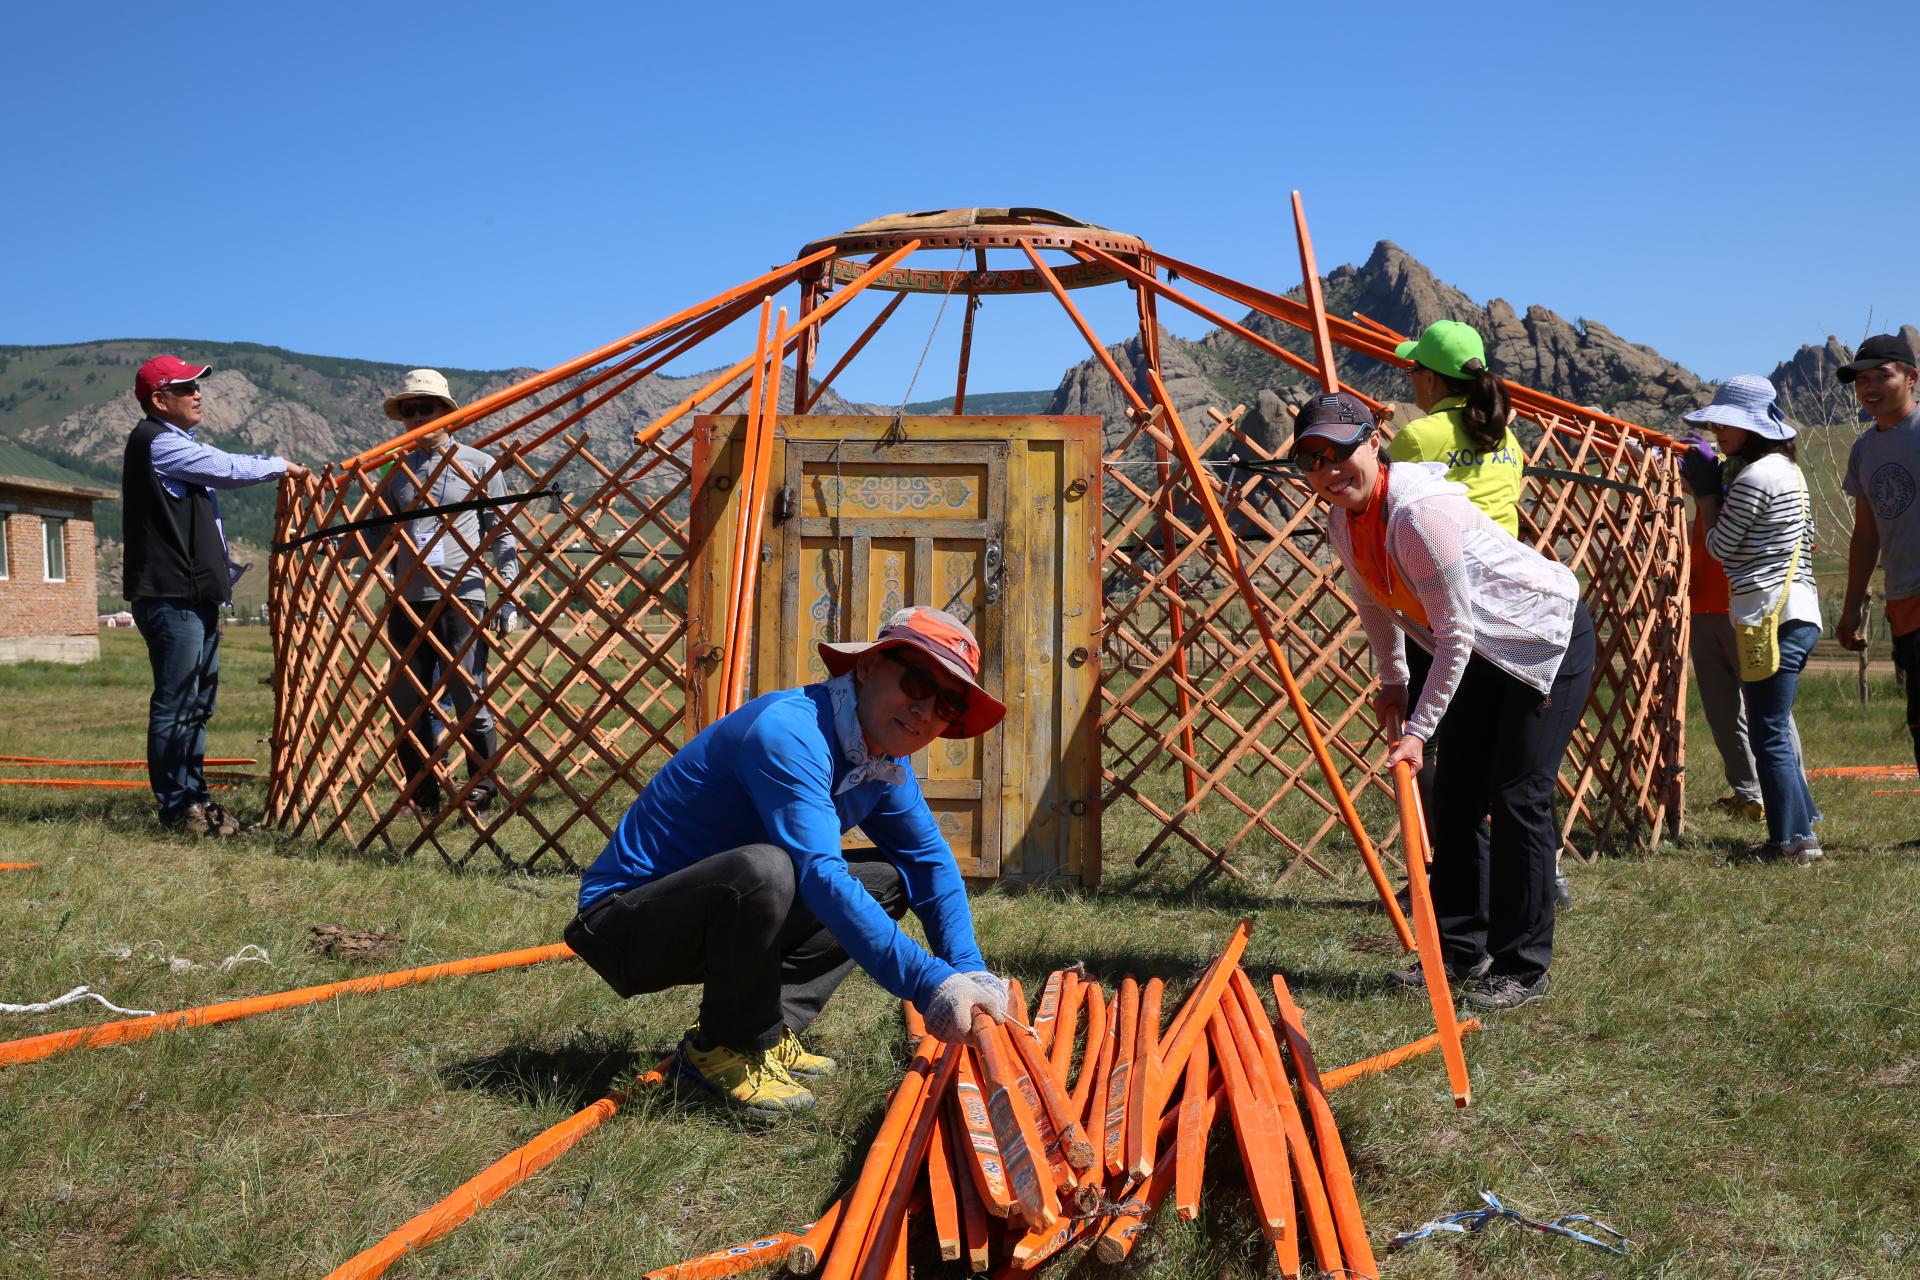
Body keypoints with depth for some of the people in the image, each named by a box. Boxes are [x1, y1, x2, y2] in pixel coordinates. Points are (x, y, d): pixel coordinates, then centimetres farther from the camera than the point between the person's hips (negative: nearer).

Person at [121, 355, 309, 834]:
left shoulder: (182, 443, 21)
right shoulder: (156, 441, -10)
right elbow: (228, 468, -12)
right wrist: (281, 466, 4)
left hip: (194, 594, 10)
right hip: (169, 596, -10)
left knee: (198, 703, 13)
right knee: (175, 705, -6)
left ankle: (194, 796, 20)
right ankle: (177, 807, -2)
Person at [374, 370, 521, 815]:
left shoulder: (478, 465, 6)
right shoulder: (396, 473, 15)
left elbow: (503, 534, 5)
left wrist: (507, 594, -3)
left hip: (462, 597, -4)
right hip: (408, 600, 4)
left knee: (470, 700, -6)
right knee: (408, 705, 5)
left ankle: (483, 791, 5)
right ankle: (422, 798, 14)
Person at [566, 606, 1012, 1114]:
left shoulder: (886, 764, 2)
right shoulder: (788, 731, -27)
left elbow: (933, 862, 9)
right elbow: (820, 876, -36)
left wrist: (970, 973, -7)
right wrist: (929, 983, -40)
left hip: (718, 913, 9)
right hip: (625, 926, -9)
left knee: (888, 879, 6)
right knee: (764, 868, -36)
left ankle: (769, 1030, -1)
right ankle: (726, 1050, -11)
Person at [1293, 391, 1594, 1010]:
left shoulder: (1420, 511, -32)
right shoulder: (1342, 518, -6)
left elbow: (1455, 633, -28)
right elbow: (1376, 602, 14)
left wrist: (1419, 729, -25)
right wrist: (1392, 681, 21)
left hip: (1548, 639, -9)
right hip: (1484, 652, 9)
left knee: (1518, 800, -10)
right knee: (1455, 795, 9)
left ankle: (1522, 970, -1)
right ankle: (1461, 949, 21)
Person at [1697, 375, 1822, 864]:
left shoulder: (1753, 477, -14)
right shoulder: (1788, 469, 17)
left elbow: (1719, 546, -8)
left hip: (1772, 616, -10)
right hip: (1799, 611, 10)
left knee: (1769, 735, -5)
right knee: (1774, 730, 18)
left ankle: (1793, 839, -3)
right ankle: (1801, 821, 23)